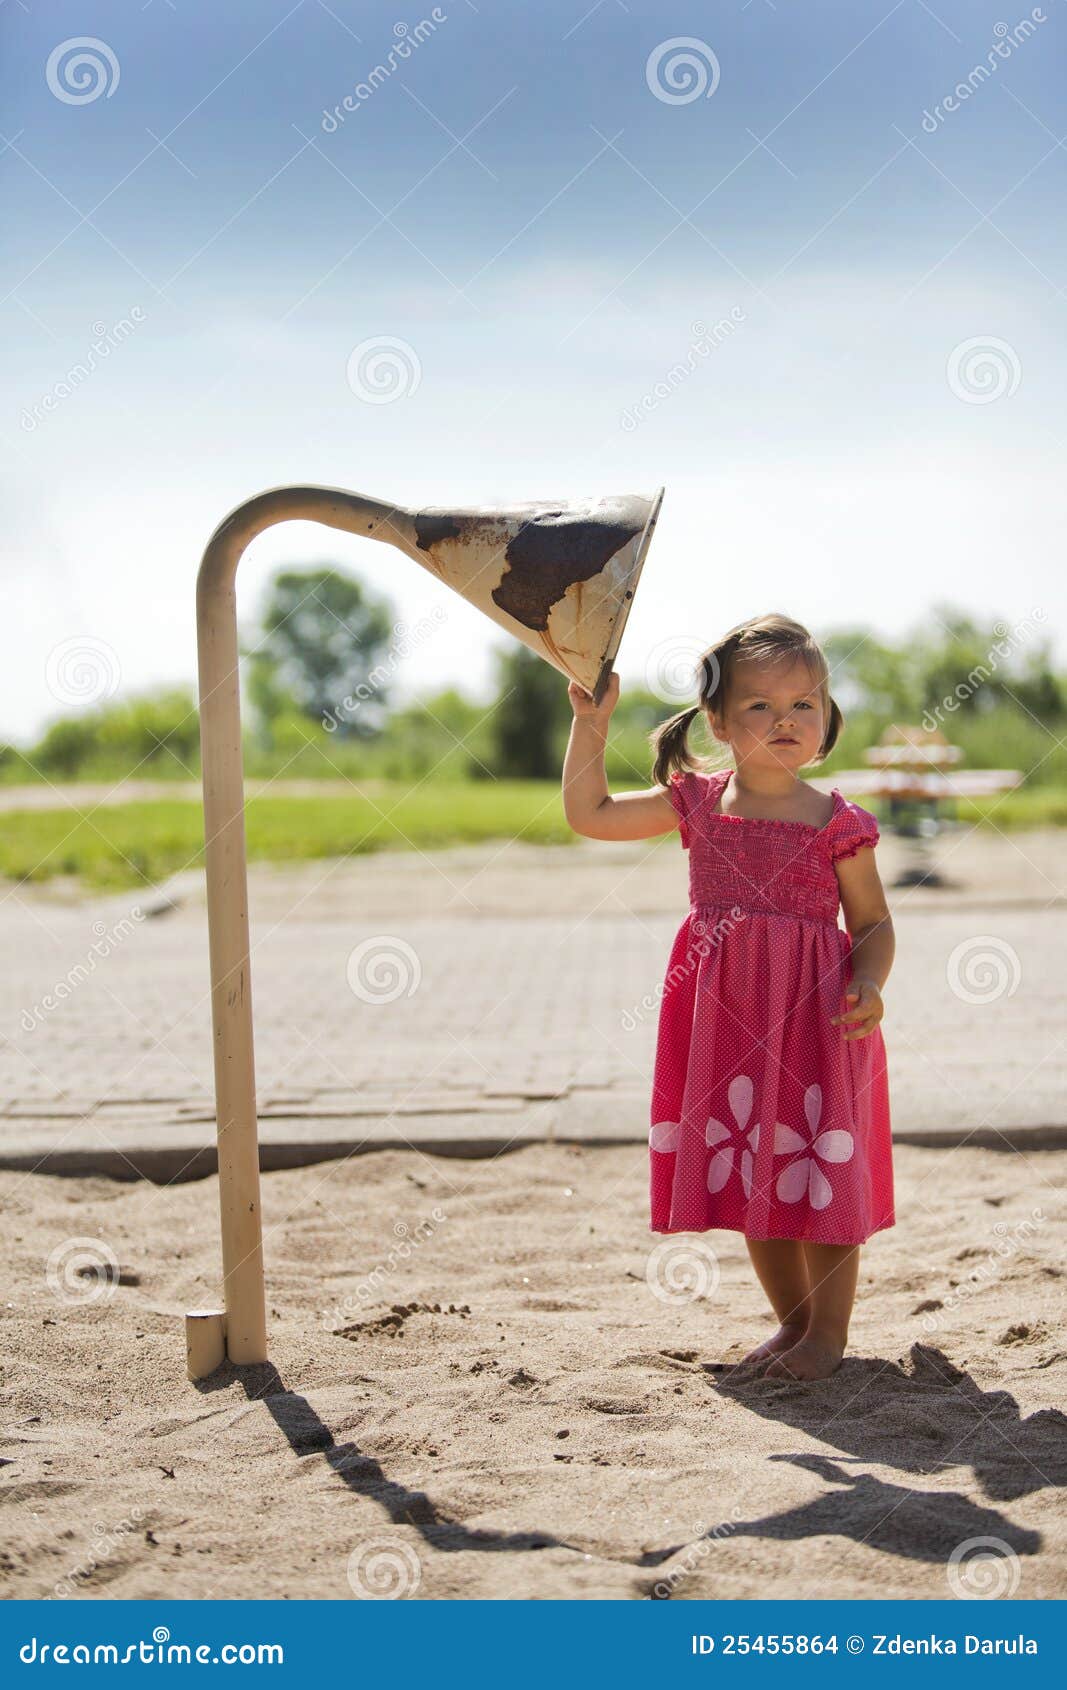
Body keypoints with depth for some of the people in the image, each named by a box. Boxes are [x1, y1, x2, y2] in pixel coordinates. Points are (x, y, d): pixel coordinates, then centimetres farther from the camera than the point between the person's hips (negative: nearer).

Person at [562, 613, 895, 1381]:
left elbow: (874, 924, 0)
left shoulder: (836, 822, -5)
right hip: (726, 1023, 4)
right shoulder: (698, 803, 4)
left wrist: (868, 984, -18)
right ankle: (793, 1320, 27)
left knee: (820, 1172, -1)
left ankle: (828, 1329, 14)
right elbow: (589, 813, 11)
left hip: (813, 1020, -4)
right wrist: (591, 721, 4)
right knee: (750, 1173, 11)